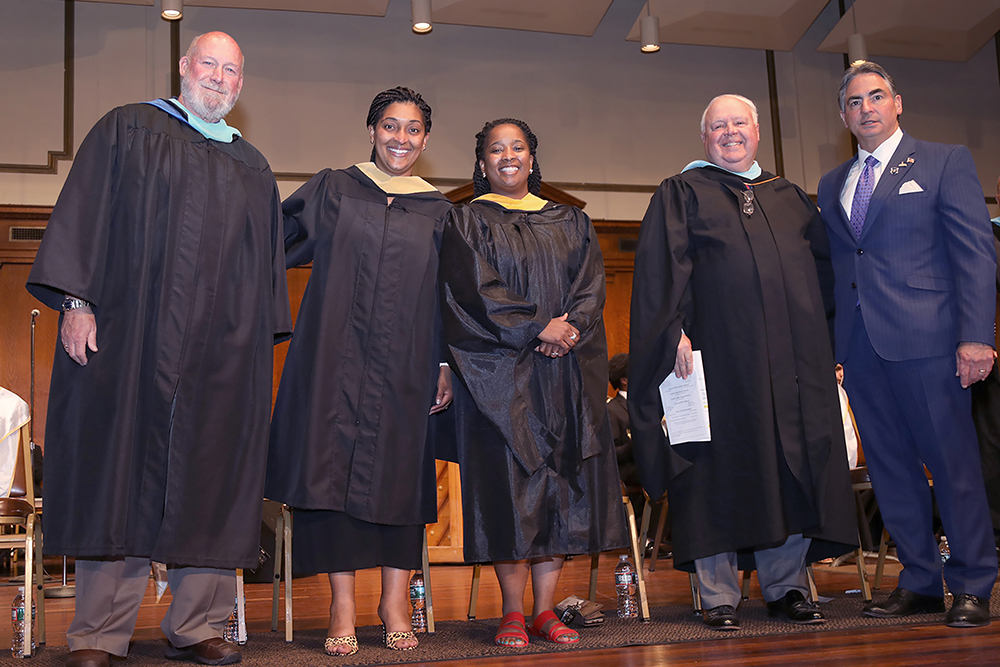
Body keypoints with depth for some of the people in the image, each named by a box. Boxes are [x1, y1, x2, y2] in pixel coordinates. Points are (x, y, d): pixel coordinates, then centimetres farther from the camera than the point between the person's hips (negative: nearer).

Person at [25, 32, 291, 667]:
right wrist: (76, 302, -11)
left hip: (222, 354, 4)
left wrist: (264, 342, 10)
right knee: (117, 476, -3)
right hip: (128, 338, -3)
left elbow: (268, 262, 19)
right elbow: (83, 214, 1)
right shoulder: (128, 129, 10)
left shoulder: (253, 168, 20)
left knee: (212, 481, 2)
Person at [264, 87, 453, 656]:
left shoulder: (438, 212, 12)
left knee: (401, 471, 2)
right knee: (334, 467, -4)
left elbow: (449, 299, 10)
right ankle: (343, 603, 3)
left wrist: (447, 365, 2)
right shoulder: (333, 190, 9)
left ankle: (395, 600, 11)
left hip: (406, 368, 1)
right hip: (337, 359, -1)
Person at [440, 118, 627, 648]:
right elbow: (476, 290, -7)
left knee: (560, 484, 0)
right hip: (500, 372, -3)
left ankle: (545, 608, 7)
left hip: (566, 371, 4)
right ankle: (513, 611, 1)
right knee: (508, 481, -6)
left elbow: (590, 286, 7)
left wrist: (571, 329, -12)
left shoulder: (570, 223, 18)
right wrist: (538, 326, -14)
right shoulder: (469, 222, 7)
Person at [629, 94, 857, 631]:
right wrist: (674, 330, -16)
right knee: (721, 468, -3)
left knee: (791, 462, 4)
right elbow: (660, 267, -3)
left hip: (791, 354, 4)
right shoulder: (681, 194, 8)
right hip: (722, 353, -4)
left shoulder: (789, 198, 21)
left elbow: (825, 261, 22)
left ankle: (786, 587, 15)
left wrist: (820, 329, 10)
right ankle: (719, 596, 6)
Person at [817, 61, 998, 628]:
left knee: (953, 464, -1)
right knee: (891, 467, 8)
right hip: (860, 346, 5)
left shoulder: (946, 162, 4)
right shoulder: (832, 186, 19)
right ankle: (920, 582, 19)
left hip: (924, 338, -5)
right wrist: (831, 344, 8)